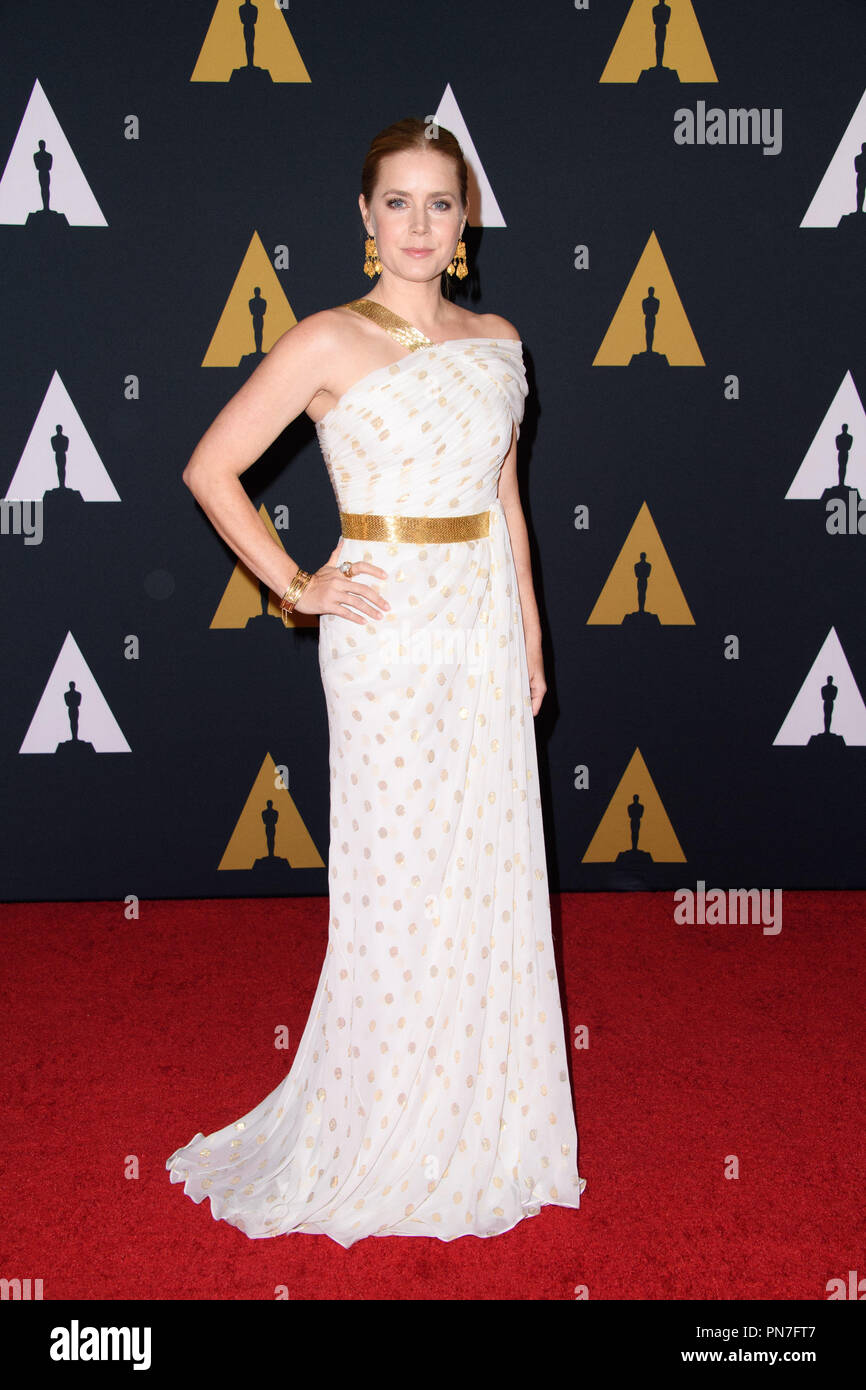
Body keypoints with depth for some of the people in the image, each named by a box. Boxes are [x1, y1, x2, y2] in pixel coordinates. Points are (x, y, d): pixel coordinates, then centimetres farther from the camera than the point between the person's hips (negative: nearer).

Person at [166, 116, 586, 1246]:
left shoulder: (497, 340, 10)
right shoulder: (327, 343, -6)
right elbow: (211, 470, -4)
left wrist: (531, 636, 12)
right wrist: (297, 588, -7)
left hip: (489, 625, 5)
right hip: (390, 634, -5)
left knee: (494, 875, 10)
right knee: (397, 883, 3)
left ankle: (486, 1123, 28)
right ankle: (383, 1141, 22)